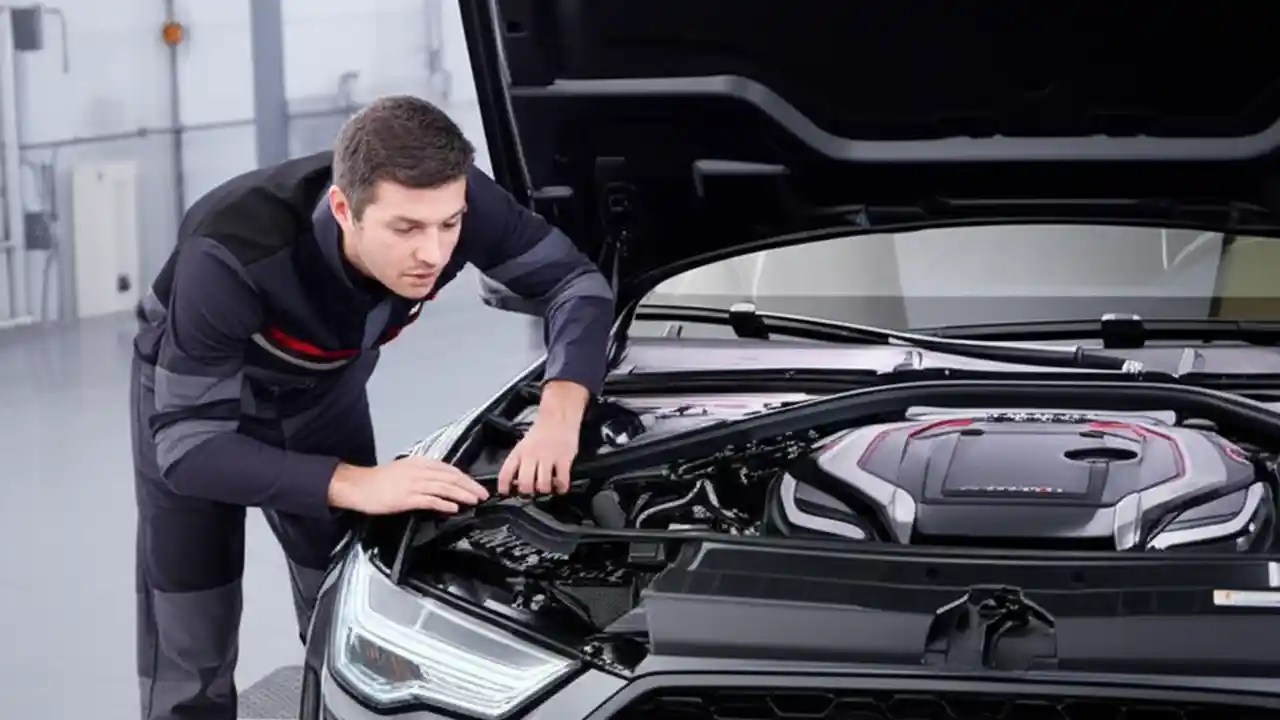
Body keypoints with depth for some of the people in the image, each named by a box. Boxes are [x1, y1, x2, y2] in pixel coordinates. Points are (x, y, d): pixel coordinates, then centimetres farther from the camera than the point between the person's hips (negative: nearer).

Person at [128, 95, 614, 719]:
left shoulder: (453, 203, -33)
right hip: (191, 391, -4)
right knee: (190, 663, -5)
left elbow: (578, 283, -21)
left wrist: (559, 410, -40)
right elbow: (188, 446, -41)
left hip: (324, 388, 4)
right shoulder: (230, 256, -43)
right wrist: (357, 484, -51)